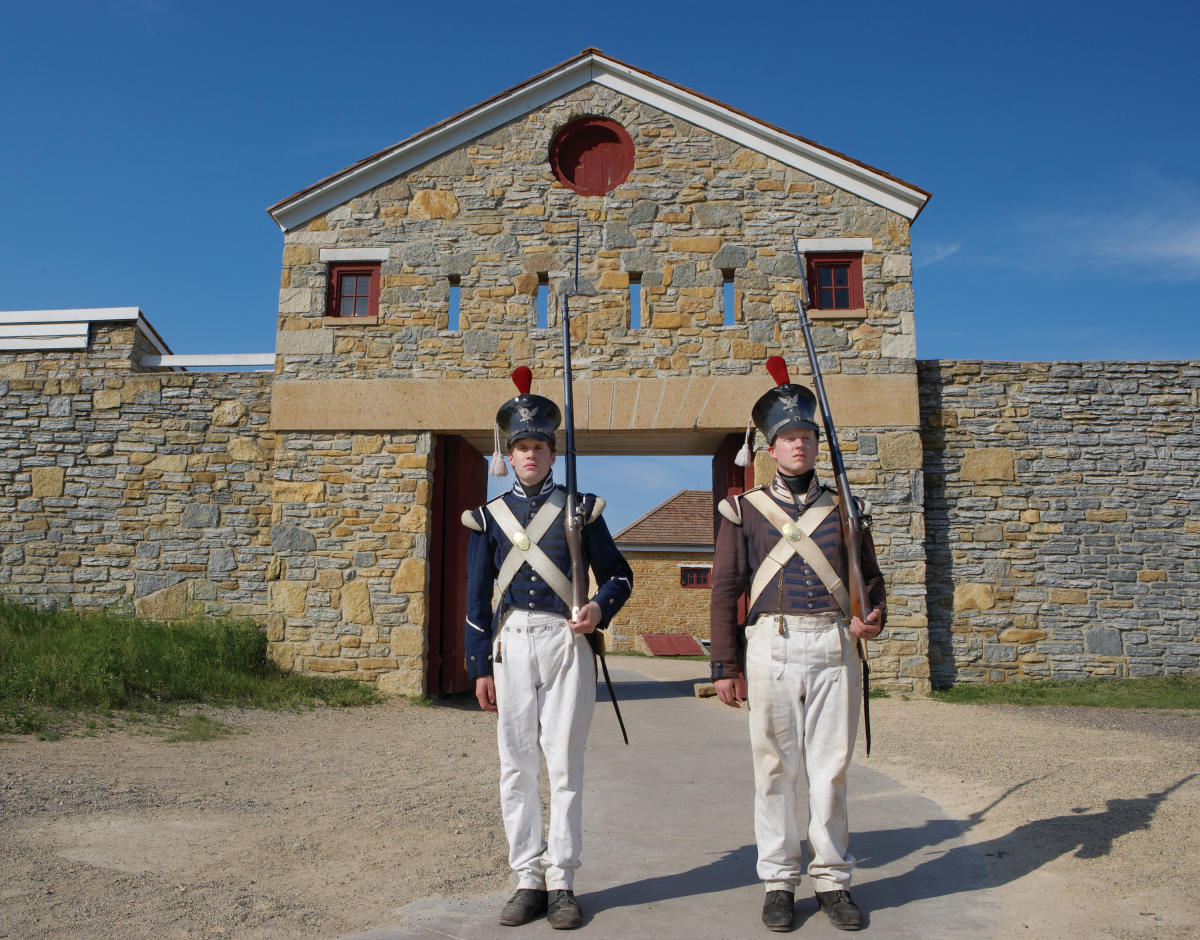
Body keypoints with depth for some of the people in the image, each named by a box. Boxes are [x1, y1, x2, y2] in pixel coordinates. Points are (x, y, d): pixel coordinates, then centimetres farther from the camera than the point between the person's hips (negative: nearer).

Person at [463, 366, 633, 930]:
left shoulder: (580, 509, 6)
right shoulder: (489, 516, 10)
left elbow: (618, 575, 9)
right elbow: (477, 597, 10)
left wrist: (600, 607, -13)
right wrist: (480, 667, 5)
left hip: (565, 642, -2)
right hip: (511, 644, 2)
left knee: (564, 765, 0)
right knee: (516, 767, 6)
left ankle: (561, 883, 11)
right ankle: (528, 880, 17)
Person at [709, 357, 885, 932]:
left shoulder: (844, 508, 13)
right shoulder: (745, 510, 7)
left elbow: (870, 576, 17)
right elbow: (725, 589, 4)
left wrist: (875, 616, -6)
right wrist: (724, 665, -1)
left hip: (835, 646, 2)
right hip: (772, 645, -1)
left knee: (831, 769, 6)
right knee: (775, 768, 4)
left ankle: (831, 880, 20)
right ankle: (779, 882, 17)